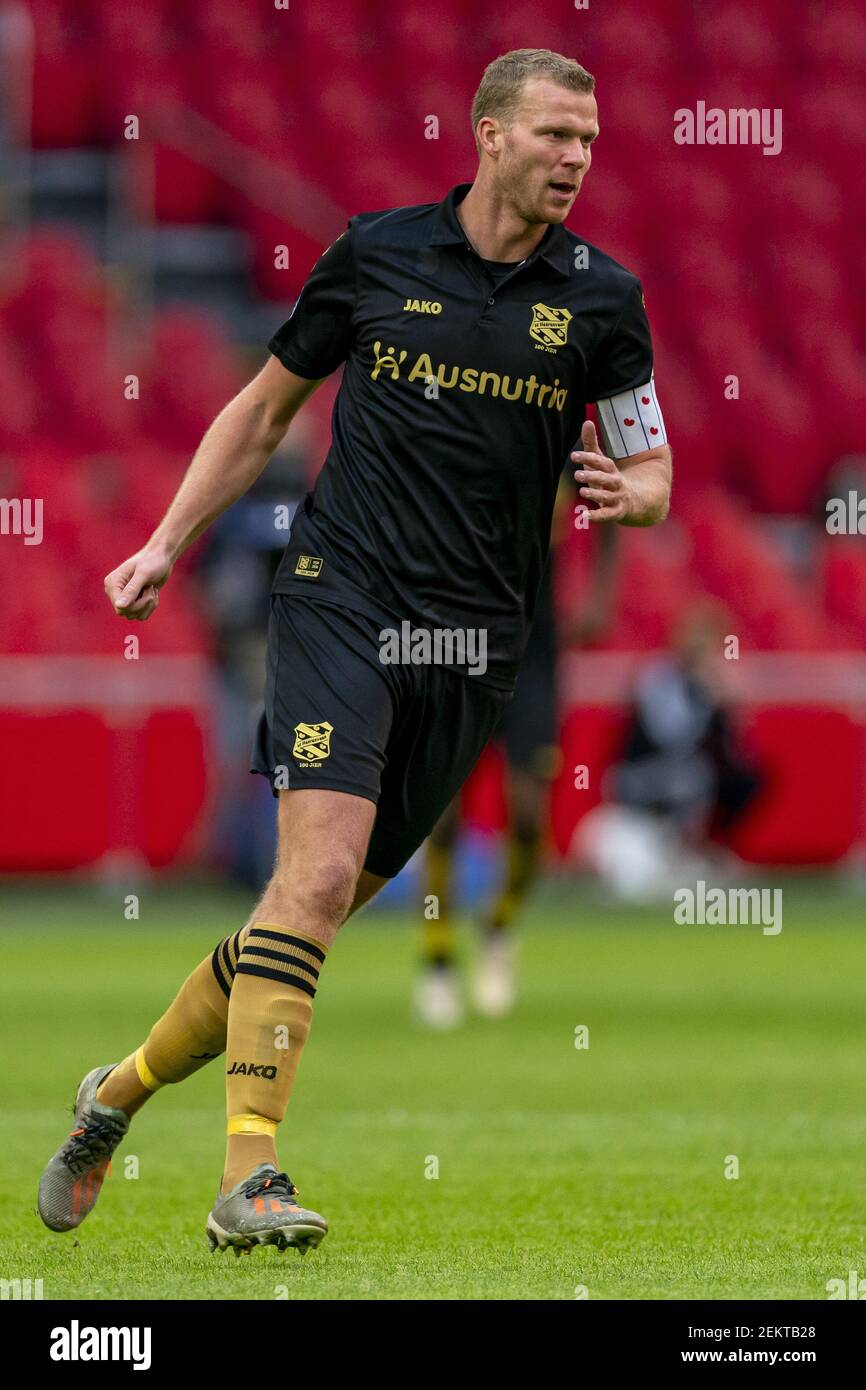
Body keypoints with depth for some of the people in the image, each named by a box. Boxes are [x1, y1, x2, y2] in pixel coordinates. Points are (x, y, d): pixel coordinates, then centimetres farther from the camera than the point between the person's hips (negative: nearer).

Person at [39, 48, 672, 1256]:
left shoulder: (599, 297, 4)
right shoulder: (377, 254, 2)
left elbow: (653, 471, 9)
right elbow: (266, 408, 14)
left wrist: (627, 492, -15)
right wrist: (167, 546, 10)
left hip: (473, 646, 3)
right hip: (342, 602, -3)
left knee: (327, 901, 6)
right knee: (319, 871, -20)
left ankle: (127, 1088, 26)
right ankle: (250, 1178, -24)